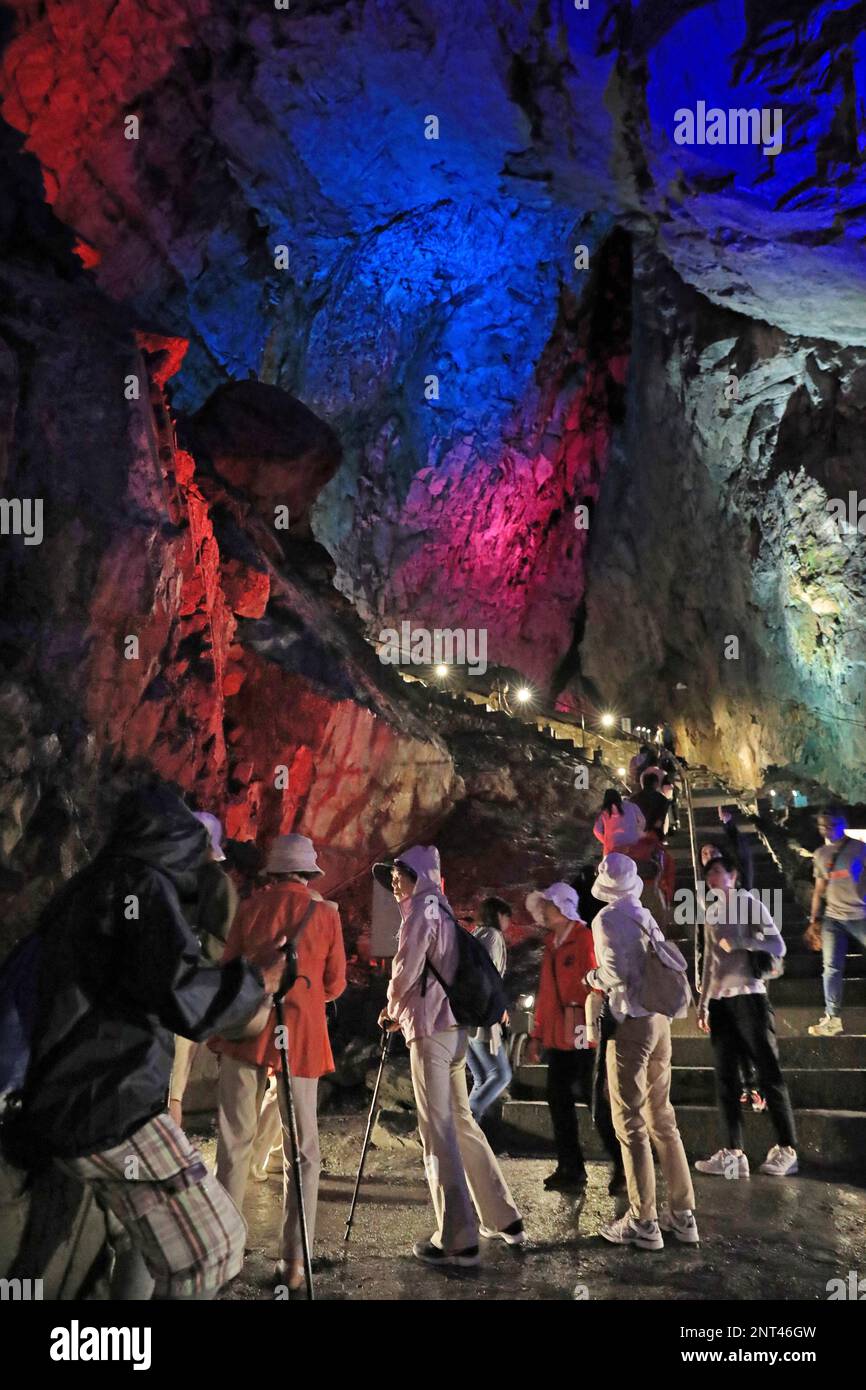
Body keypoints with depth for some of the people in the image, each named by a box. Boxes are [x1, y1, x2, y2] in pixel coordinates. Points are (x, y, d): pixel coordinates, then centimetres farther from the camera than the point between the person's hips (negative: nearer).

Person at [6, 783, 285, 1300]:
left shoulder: (80, 893, 17)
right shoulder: (144, 884, -10)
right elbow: (175, 989, -22)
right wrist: (253, 980, -6)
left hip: (66, 1106, 10)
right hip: (110, 1108, -10)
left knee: (154, 1234, 23)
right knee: (208, 1247, -7)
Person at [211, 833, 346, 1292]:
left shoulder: (251, 907, 5)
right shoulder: (325, 915, 3)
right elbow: (335, 984, 7)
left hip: (246, 1028, 1)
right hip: (299, 1034, -1)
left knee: (234, 1142, 8)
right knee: (301, 1149, 6)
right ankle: (293, 1262, 4)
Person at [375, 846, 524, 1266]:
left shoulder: (421, 907, -7)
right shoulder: (443, 908, 18)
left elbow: (406, 968, -14)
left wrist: (391, 1008, 3)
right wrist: (402, 1009, 15)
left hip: (430, 1028, -9)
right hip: (455, 1024, 9)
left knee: (438, 1130, -5)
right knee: (460, 1121, 17)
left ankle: (457, 1240, -3)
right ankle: (503, 1219, 22)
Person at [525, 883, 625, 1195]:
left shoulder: (585, 938, -9)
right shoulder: (552, 944, 16)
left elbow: (593, 982, -16)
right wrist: (537, 1035, 18)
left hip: (582, 1036, -8)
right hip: (558, 1037, 8)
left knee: (596, 1101, -2)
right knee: (558, 1099, 8)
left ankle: (623, 1166, 11)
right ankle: (570, 1170, 17)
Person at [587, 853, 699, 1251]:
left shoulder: (606, 919, -10)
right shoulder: (645, 916, 9)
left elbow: (615, 971, -20)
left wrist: (593, 977, 1)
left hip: (631, 1024, -7)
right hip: (660, 1020, 7)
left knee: (630, 1124, 1)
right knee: (662, 1118, 15)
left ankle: (643, 1222, 5)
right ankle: (682, 1214, 20)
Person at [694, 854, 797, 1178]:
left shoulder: (749, 903, -1)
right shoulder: (712, 912, 17)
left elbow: (778, 946, -6)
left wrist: (738, 943, -17)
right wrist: (703, 1003, 18)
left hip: (748, 997, -6)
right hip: (720, 1002, 6)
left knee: (768, 1074, -2)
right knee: (726, 1079, 3)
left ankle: (787, 1151, 5)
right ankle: (733, 1154, 5)